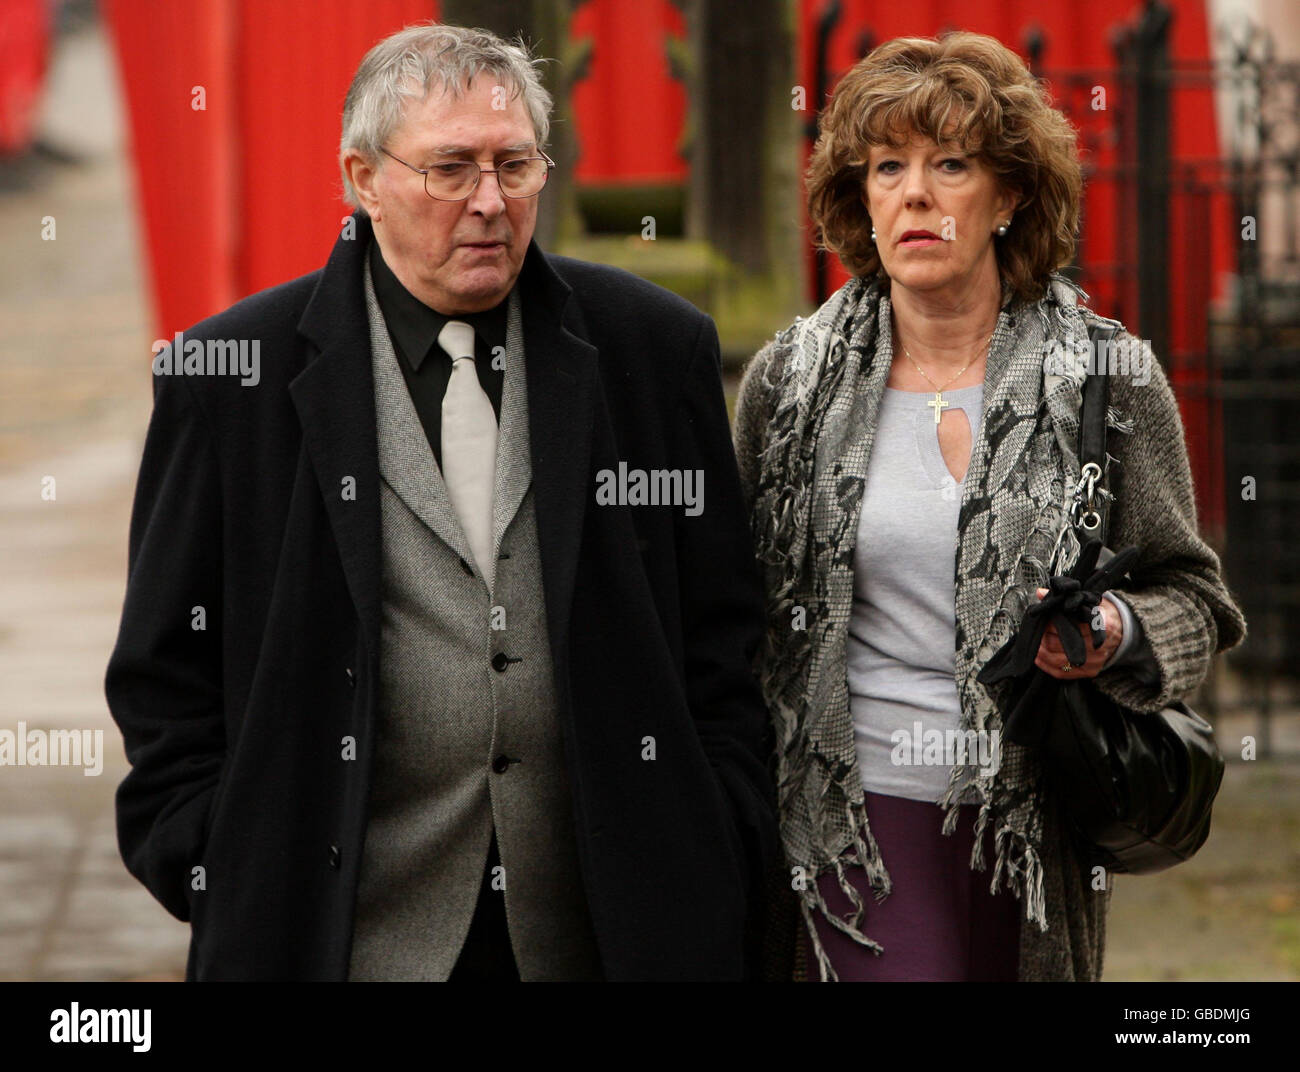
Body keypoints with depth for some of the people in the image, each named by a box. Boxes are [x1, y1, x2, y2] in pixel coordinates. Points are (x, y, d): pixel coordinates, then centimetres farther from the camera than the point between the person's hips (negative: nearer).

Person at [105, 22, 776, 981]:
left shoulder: (656, 347, 6)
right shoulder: (236, 372, 1)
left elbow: (724, 640, 9)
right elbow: (169, 669, 5)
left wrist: (721, 871, 2)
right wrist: (215, 880, -3)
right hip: (344, 931, -1)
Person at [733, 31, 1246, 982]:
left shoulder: (1110, 378, 1)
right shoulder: (789, 382, 5)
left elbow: (1195, 598, 5)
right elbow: (742, 609, 14)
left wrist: (1116, 634, -16)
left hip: (1040, 822, 1)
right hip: (861, 810, 0)